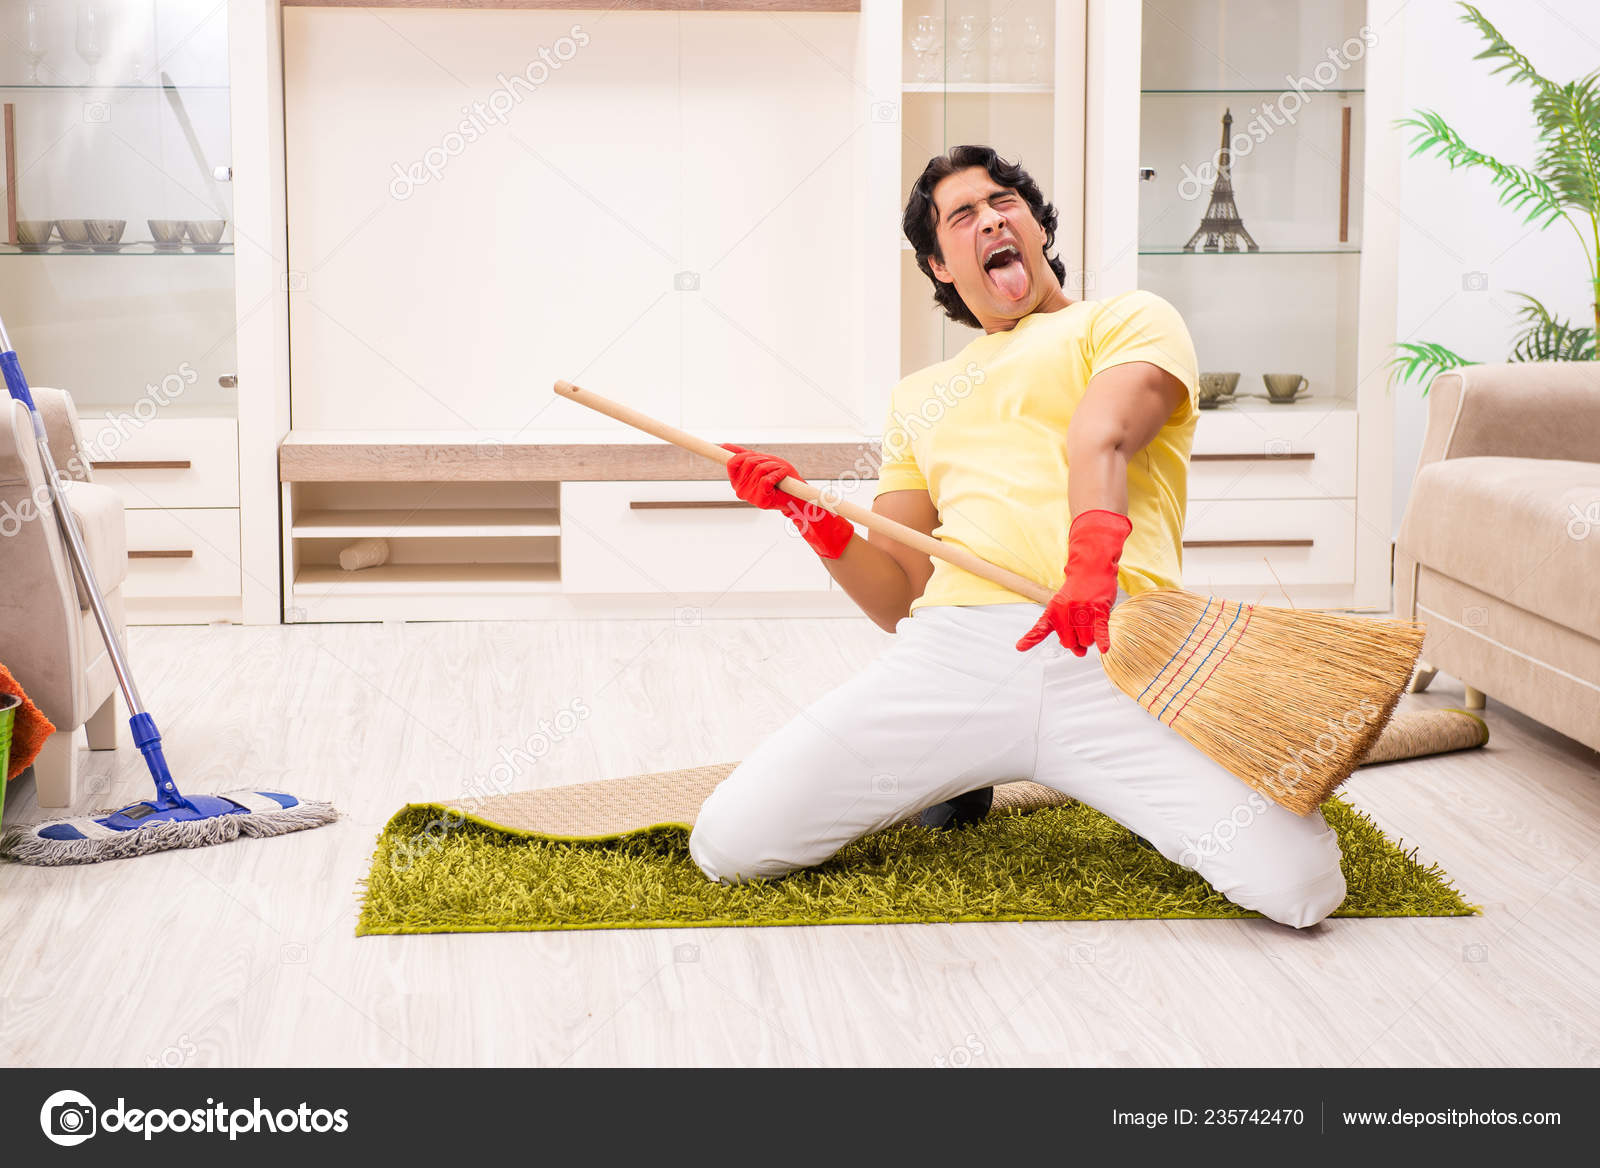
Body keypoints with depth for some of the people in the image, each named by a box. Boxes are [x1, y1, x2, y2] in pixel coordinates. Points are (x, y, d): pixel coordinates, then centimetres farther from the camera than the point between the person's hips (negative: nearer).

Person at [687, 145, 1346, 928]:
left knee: (1301, 885, -25)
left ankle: (1150, 799, 10)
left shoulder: (1127, 319, 18)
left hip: (1111, 655, -4)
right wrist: (817, 521, 7)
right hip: (948, 651, 4)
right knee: (726, 845, -11)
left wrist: (1091, 562, -29)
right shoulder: (917, 399, 32)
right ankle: (958, 779, 15)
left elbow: (1101, 439, -7)